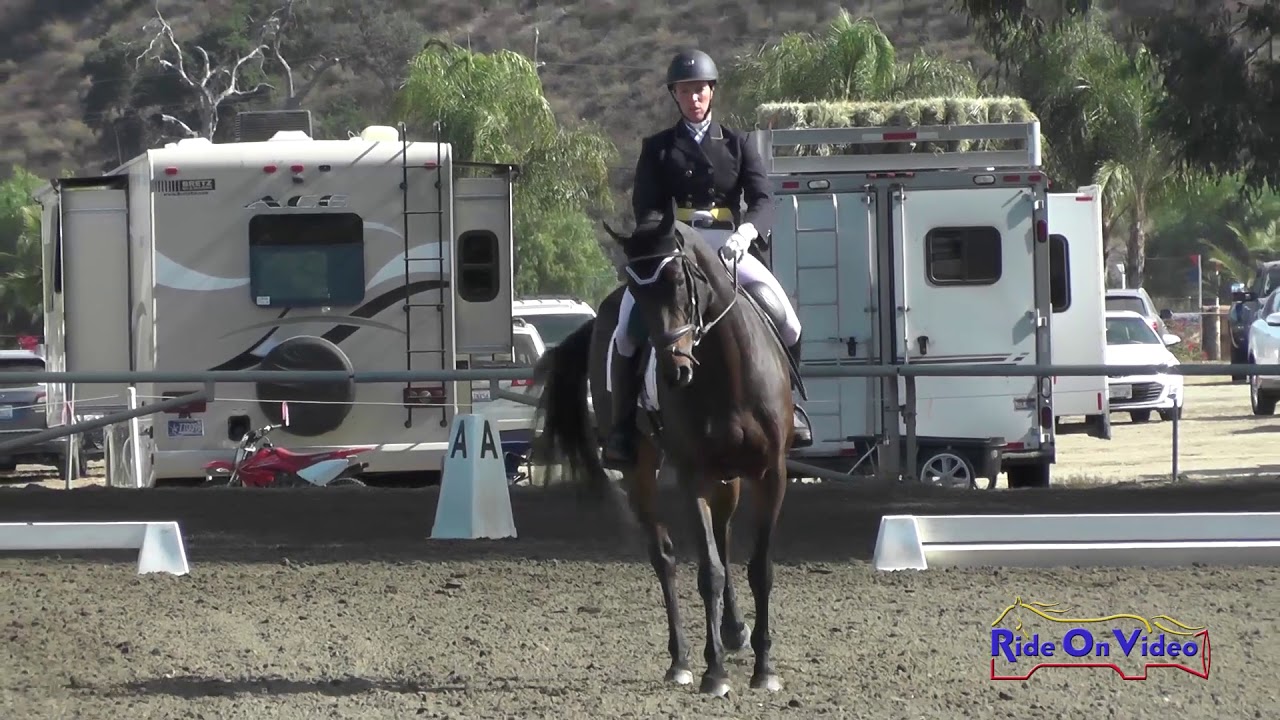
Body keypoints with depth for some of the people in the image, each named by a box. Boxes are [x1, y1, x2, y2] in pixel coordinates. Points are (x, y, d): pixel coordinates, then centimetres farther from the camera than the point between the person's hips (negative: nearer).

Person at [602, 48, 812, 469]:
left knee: (786, 319, -21)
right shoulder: (658, 149, 12)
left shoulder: (736, 145, 13)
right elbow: (645, 207, 1)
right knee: (626, 326, -23)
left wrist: (747, 231, -23)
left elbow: (762, 200, 0)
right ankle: (622, 423, -13)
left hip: (727, 247, 1)